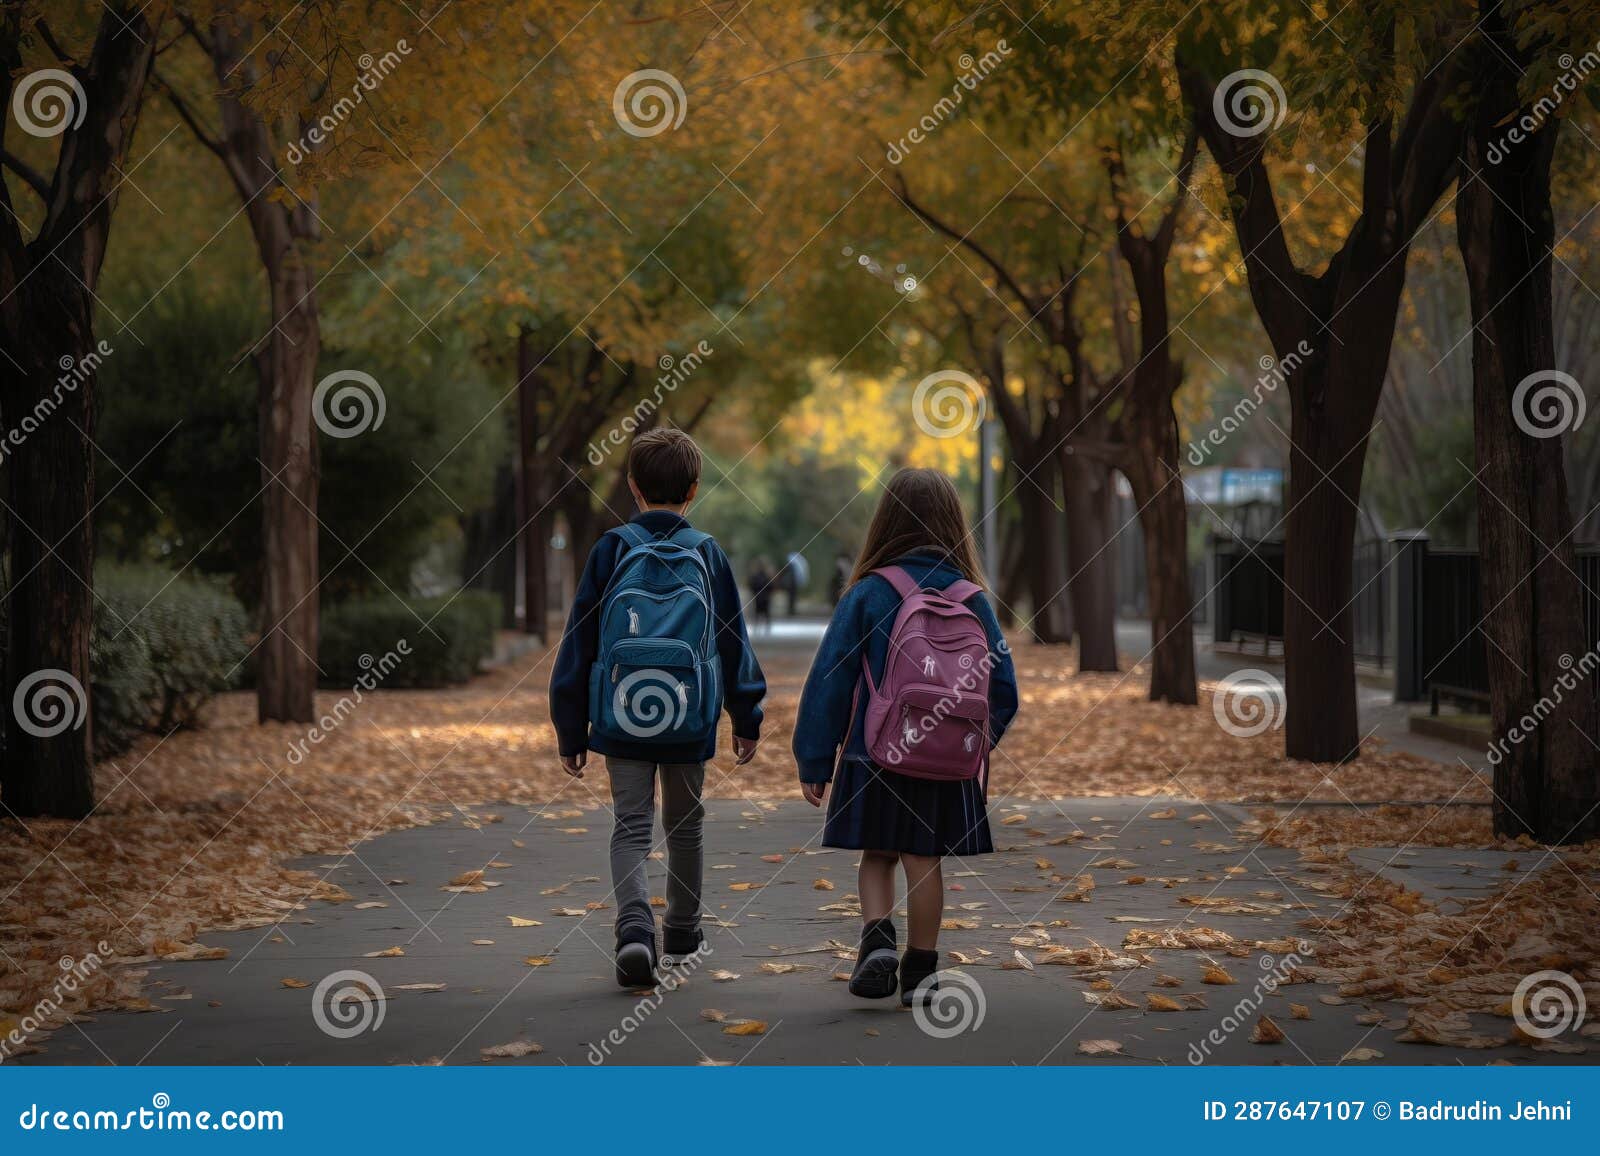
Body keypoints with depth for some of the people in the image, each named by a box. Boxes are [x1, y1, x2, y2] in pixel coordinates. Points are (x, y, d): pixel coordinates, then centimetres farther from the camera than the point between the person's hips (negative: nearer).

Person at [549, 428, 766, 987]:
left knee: (631, 827, 1)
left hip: (621, 719, -1)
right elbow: (734, 642, 6)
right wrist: (746, 718, 15)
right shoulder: (708, 554, 0)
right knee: (684, 824, 18)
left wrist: (570, 728, 5)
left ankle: (635, 926, -21)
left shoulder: (612, 549, -3)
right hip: (691, 722, 1)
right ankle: (683, 926, 31)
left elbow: (579, 640, -1)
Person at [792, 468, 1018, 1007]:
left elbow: (829, 681, -8)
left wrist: (814, 761, -1)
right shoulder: (973, 600, -1)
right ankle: (919, 970, 15)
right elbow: (1003, 688, 3)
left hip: (875, 758, -2)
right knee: (923, 860, 10)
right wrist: (977, 745, 18)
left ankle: (878, 938, -8)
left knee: (877, 855, 13)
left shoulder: (867, 594, -8)